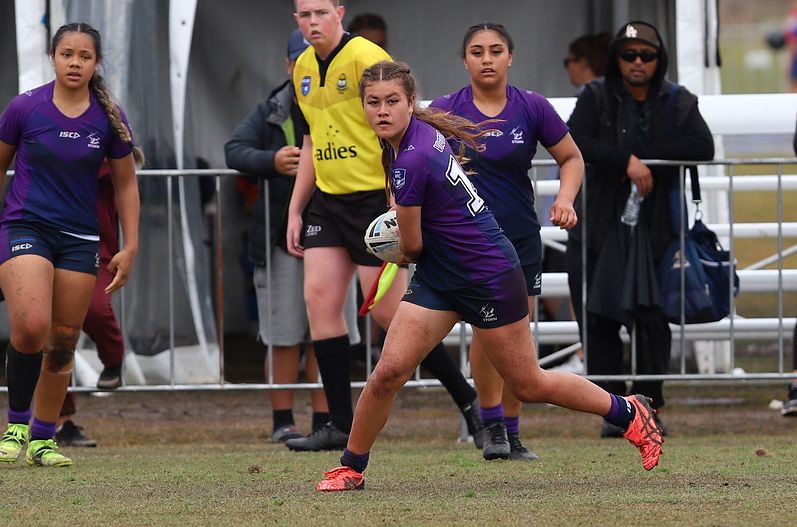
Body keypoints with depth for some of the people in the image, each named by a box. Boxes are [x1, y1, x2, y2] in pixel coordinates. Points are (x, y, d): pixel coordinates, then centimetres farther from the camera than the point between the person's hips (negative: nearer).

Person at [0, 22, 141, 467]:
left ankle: (43, 440, 17)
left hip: (80, 238, 3)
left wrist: (130, 248, 7)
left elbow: (126, 185, 10)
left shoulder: (110, 119, 1)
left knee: (64, 342, 4)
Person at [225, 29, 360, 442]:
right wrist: (272, 161, -24)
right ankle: (283, 421, 9)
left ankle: (324, 422, 8)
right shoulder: (271, 112, 3)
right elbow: (234, 150, -5)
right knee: (284, 337, 2)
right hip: (282, 238, 0)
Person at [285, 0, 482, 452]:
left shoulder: (366, 59, -14)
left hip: (374, 199, -8)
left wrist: (396, 207, -22)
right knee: (319, 297, -4)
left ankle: (468, 400, 10)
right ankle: (342, 426, 0)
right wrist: (296, 210, 18)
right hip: (328, 201, 8)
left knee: (388, 311, -6)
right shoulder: (304, 68, 11)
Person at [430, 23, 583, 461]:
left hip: (521, 239, 2)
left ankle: (511, 434, 14)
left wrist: (566, 197, -8)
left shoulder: (532, 108, -1)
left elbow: (571, 157, 10)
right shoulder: (444, 111, -4)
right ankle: (491, 425, -8)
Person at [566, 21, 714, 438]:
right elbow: (575, 142, -11)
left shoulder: (678, 103, 8)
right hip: (600, 227, 0)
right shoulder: (596, 98, 5)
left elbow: (702, 148, -7)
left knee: (652, 319, -5)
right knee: (599, 323, -3)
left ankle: (650, 404, 4)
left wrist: (647, 159, -14)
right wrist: (627, 161, -20)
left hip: (655, 227, 0)